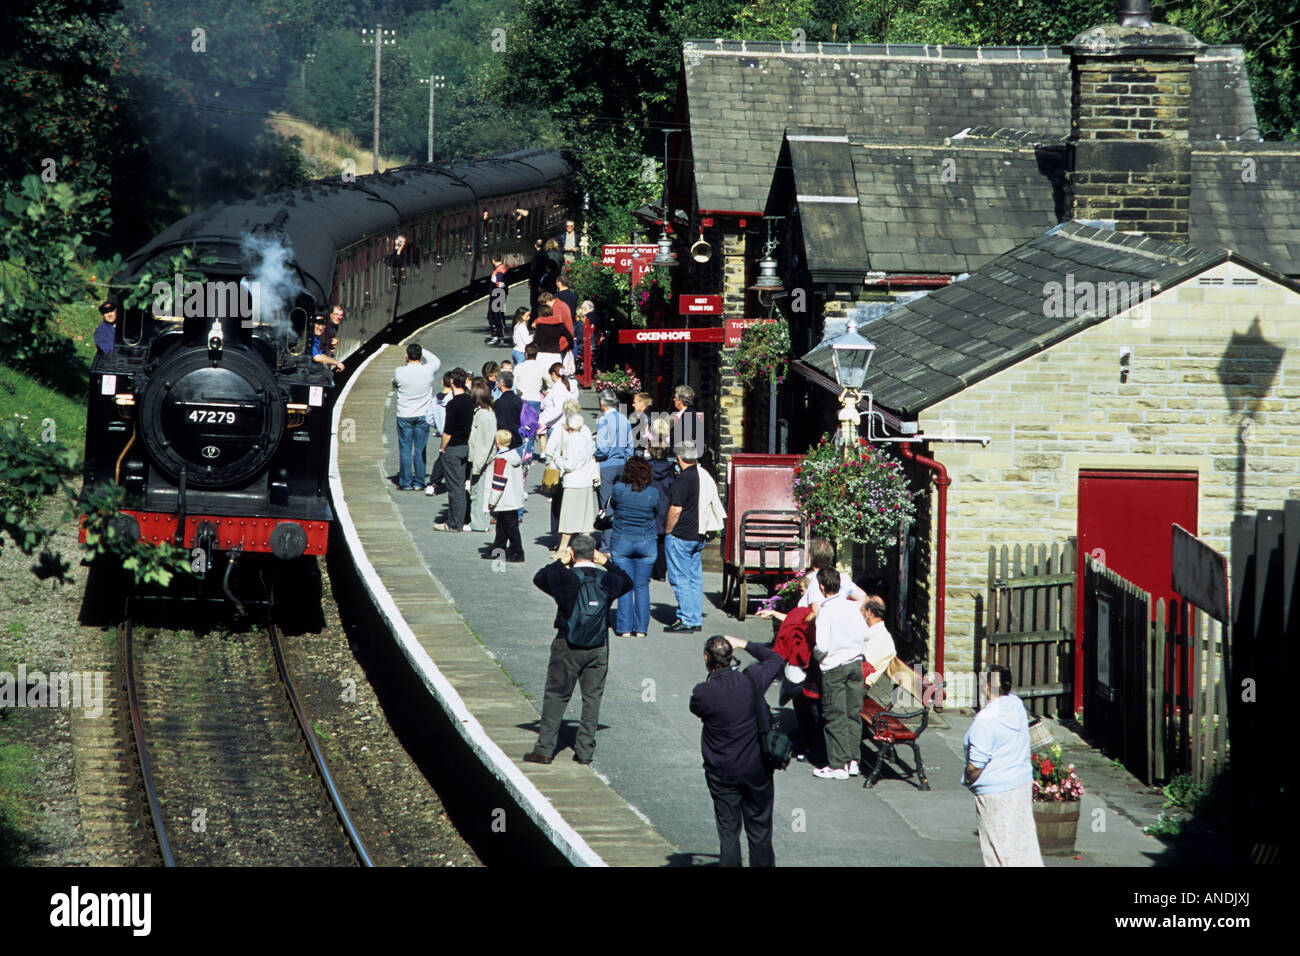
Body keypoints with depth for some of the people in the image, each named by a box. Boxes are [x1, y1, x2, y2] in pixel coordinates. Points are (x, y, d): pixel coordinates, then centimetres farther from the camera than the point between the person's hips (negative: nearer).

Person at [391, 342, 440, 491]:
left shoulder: (400, 372, -15)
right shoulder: (428, 371, -11)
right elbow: (436, 361, 13)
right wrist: (422, 351, 19)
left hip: (404, 416, -1)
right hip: (423, 416, 1)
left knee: (405, 450, 6)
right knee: (420, 450, 8)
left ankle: (405, 483, 8)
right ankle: (418, 482, 11)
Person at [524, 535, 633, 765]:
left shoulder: (564, 578, -13)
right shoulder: (607, 579, -4)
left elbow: (538, 578, 7)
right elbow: (627, 582, 18)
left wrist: (560, 562, 13)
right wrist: (607, 563, 18)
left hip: (568, 645, -2)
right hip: (599, 647, 2)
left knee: (556, 696, 5)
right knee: (592, 698, 10)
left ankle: (544, 748, 5)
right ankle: (585, 750, 9)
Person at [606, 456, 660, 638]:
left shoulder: (619, 488, -13)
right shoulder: (653, 492, -10)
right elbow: (657, 515, 4)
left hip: (621, 541, -1)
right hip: (646, 542, 1)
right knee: (642, 586, 9)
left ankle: (625, 627, 4)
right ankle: (641, 628, 8)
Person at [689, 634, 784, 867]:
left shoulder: (703, 692, -17)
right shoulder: (751, 679, -13)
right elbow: (775, 659, 7)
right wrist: (746, 645, 13)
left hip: (721, 773, -1)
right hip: (756, 769, 1)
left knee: (728, 833, 7)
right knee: (759, 832, 12)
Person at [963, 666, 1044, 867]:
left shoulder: (985, 720, -23)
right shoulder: (1017, 705, 1)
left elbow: (976, 764, -21)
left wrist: (968, 780, -2)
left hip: (996, 791, -8)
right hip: (1023, 782, 8)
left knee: (1000, 847, 2)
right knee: (1024, 839, 15)